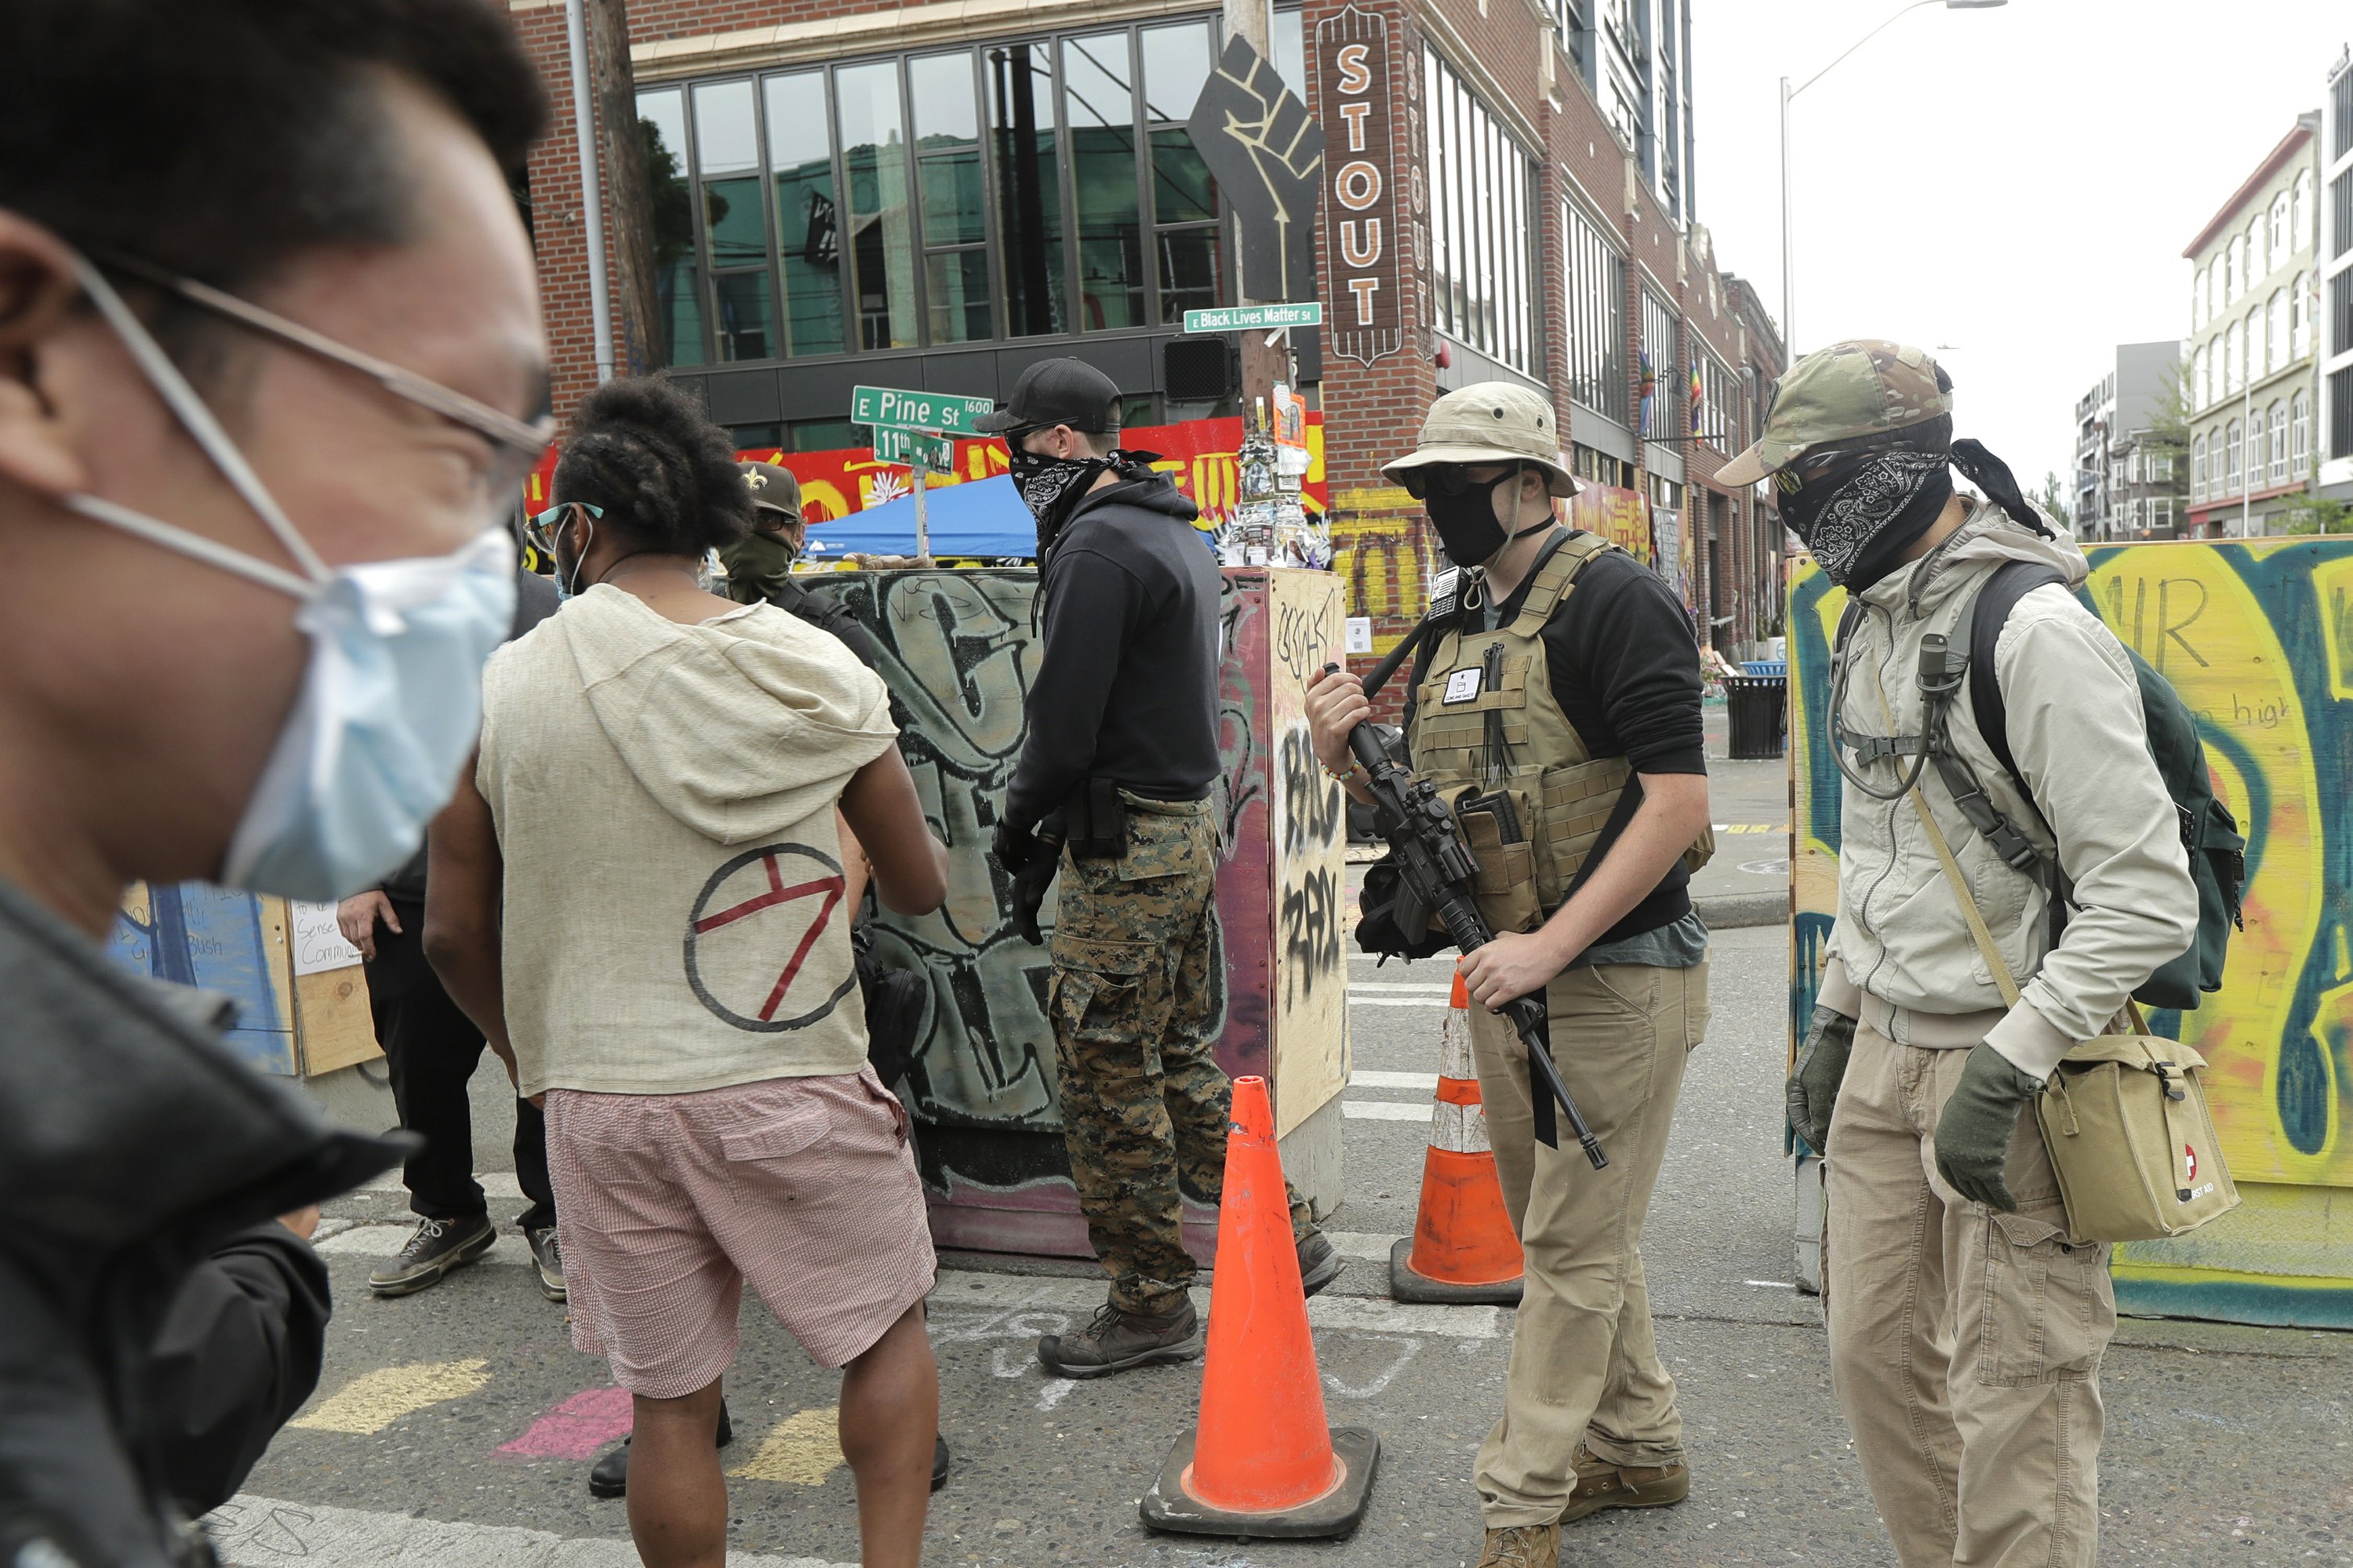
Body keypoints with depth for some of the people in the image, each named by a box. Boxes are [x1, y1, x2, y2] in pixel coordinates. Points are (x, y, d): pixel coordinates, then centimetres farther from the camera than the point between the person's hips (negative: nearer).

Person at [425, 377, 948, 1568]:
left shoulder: (498, 690, -4)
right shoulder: (819, 673, -5)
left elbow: (454, 937, 2)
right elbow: (921, 889, 3)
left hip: (602, 1100, 1)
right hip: (793, 1088, -1)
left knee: (669, 1398, 15)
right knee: (888, 1332, 21)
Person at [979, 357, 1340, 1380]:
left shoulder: (1098, 545, -16)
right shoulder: (1177, 534, 16)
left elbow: (1065, 720, -20)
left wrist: (1019, 823, -2)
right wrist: (1051, 828, 16)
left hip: (1125, 849, -10)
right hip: (1190, 824, 10)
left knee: (1108, 1083, 1)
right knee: (1176, 1062, 19)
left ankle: (1151, 1308, 12)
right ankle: (1287, 1238, 25)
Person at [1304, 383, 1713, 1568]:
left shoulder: (1612, 599, -13)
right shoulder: (1452, 628, 12)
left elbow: (1678, 797, -20)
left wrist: (1552, 944, -24)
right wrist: (1348, 760, -5)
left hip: (1614, 978, -8)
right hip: (1505, 980, 9)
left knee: (1574, 1248, 1)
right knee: (1569, 1233, 18)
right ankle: (1638, 1449, 36)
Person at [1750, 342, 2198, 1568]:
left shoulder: (2035, 632, -18)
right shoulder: (1872, 624, 11)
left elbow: (2144, 896, -21)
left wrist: (2005, 1071, -24)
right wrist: (1834, 1021, 19)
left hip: (2005, 1066, -8)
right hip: (1886, 1054, 9)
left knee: (2011, 1401, 1)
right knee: (1875, 1356, 17)